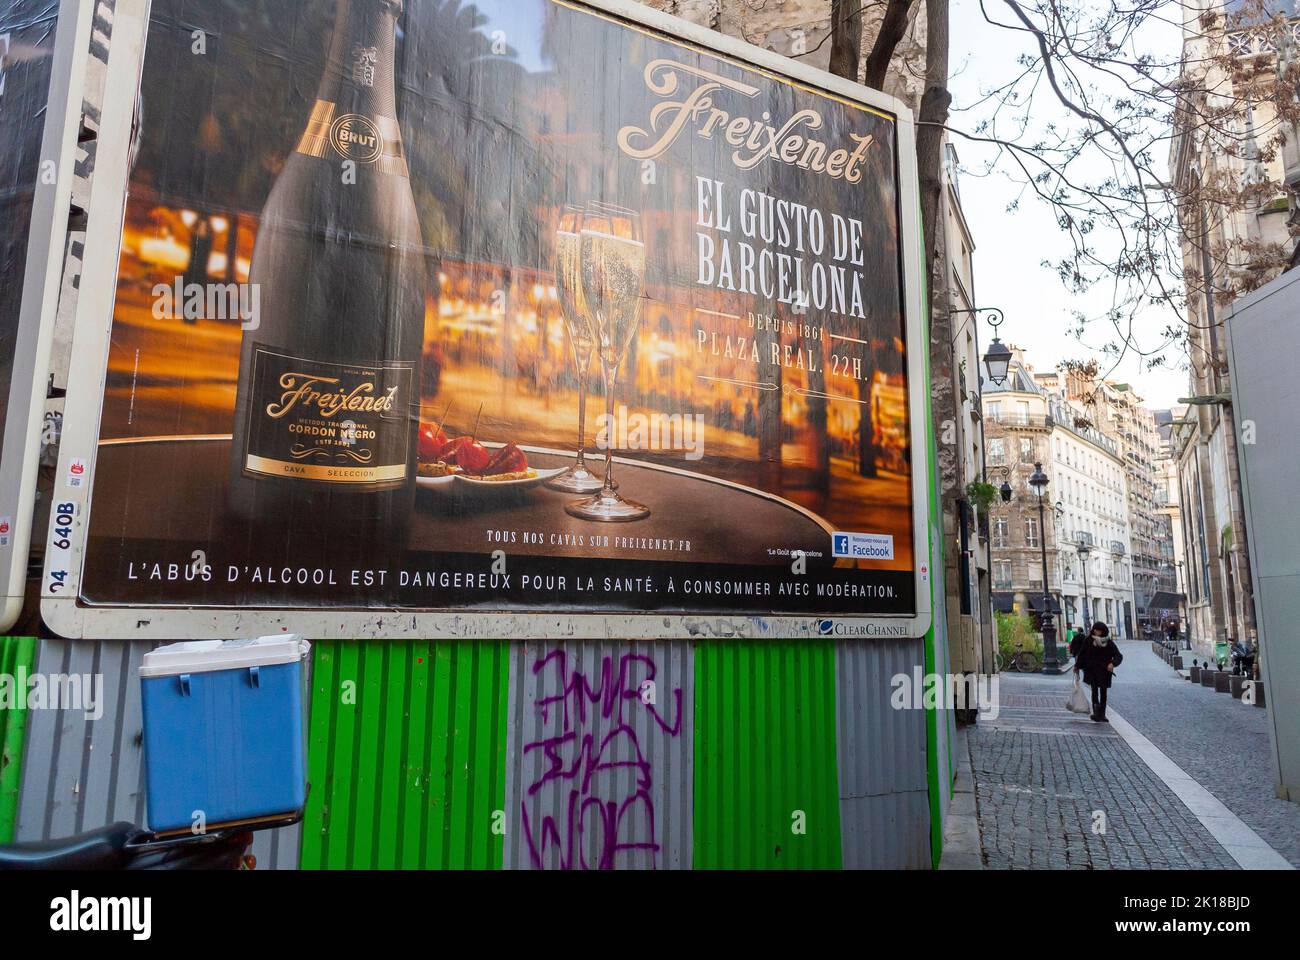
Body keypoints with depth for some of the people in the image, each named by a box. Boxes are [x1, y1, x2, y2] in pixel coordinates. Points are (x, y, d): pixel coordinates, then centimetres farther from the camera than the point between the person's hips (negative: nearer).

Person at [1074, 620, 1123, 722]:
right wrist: (1077, 666, 13)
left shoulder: (1109, 643, -3)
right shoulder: (1088, 640, -2)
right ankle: (1096, 713, -23)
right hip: (1091, 669, -1)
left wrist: (1112, 663, -26)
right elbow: (1082, 653, 8)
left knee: (1103, 692, 9)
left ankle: (1102, 715, 18)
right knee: (1094, 689, -16)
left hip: (1104, 671, 1)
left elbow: (1119, 656, -6)